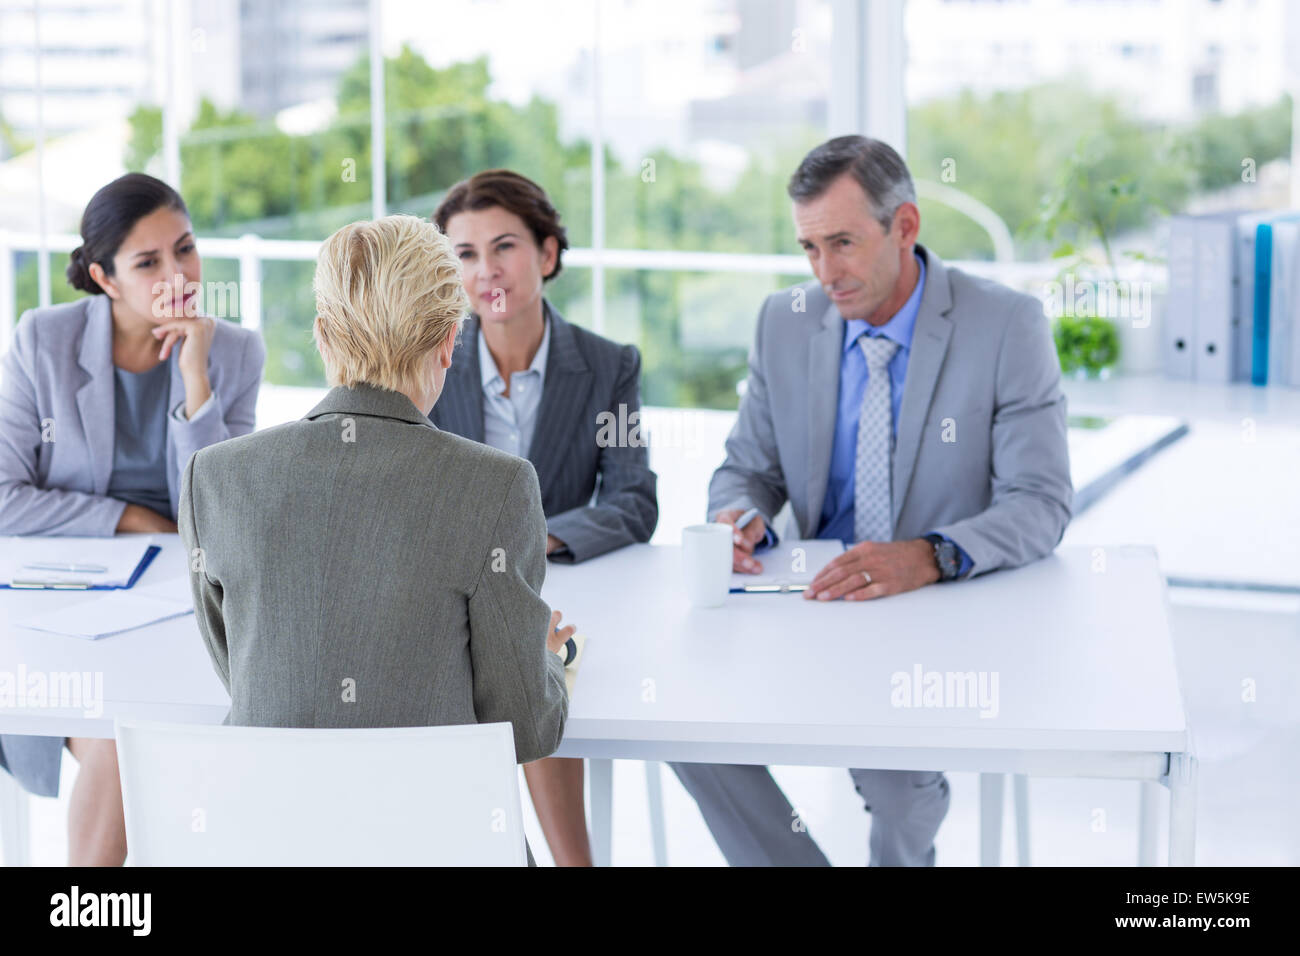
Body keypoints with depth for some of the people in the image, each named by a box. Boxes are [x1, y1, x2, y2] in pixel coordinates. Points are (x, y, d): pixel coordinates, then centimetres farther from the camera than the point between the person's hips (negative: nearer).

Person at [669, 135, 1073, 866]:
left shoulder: (1007, 326, -8)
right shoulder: (786, 322, 5)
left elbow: (1041, 504, -14)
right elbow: (750, 470, 13)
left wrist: (929, 556, -33)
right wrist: (738, 517, -13)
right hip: (820, 608, 4)